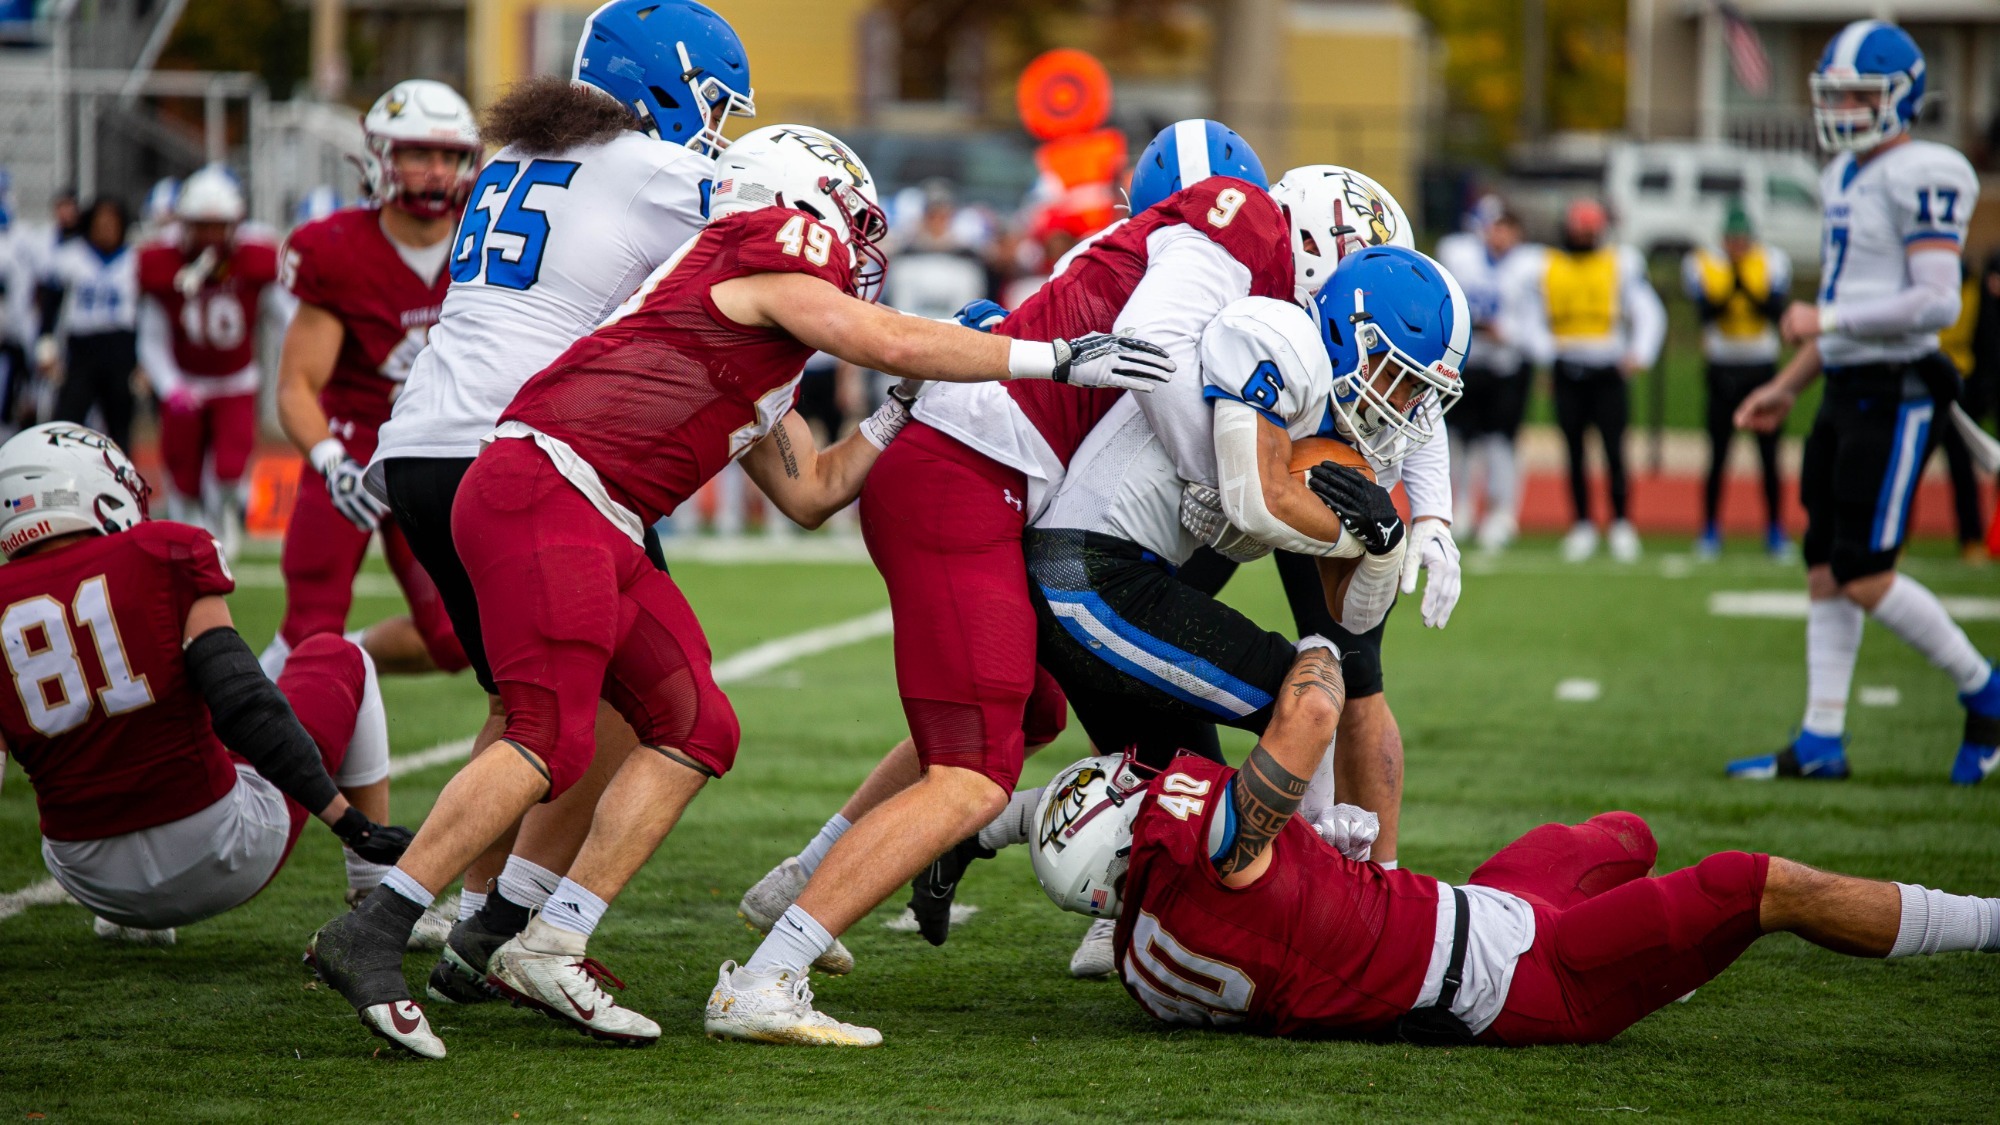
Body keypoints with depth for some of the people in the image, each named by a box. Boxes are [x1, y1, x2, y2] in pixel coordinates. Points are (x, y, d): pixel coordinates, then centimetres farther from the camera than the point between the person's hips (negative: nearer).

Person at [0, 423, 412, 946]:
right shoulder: (164, 556, -10)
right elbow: (243, 704, -16)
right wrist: (349, 819, -12)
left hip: (97, 884, 4)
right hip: (224, 856, -4)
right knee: (336, 660, 24)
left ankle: (132, 919, 26)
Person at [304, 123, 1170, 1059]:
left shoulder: (763, 347, 26)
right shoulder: (763, 256, -1)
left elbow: (811, 491, 30)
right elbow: (890, 343, -11)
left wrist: (908, 410, 23)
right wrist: (1056, 359, -7)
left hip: (596, 529, 10)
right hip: (544, 488, -10)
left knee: (695, 732, 6)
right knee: (551, 742, -16)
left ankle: (546, 951, 5)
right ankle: (370, 937, -13)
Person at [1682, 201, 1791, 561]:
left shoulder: (1772, 263, 1)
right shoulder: (1704, 265, -1)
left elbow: (1775, 309, -11)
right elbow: (1708, 311, -14)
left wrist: (1747, 278, -17)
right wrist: (1731, 278, -17)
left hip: (1762, 369, 1)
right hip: (1724, 370, -1)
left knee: (1769, 456, 1)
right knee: (1718, 456, -1)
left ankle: (1775, 531, 11)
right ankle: (1710, 531, 8)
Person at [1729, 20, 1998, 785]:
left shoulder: (1919, 180, -14)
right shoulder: (1845, 178, 16)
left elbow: (1937, 303, -22)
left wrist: (1826, 321, -18)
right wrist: (1788, 387, 23)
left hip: (1895, 398, -9)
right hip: (1847, 393, 9)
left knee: (1865, 578, -9)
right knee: (1826, 572, 9)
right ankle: (1821, 742, 13)